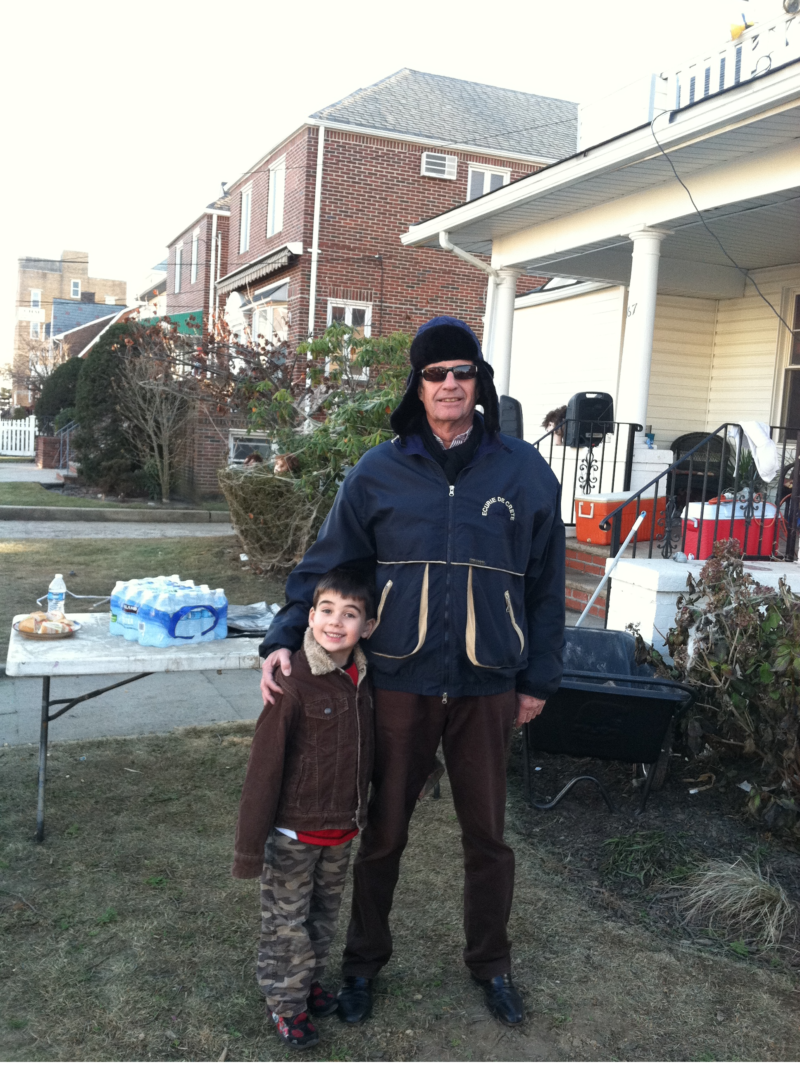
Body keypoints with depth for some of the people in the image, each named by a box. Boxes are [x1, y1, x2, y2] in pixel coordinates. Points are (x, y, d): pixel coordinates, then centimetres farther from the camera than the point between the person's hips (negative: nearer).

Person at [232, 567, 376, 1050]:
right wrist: (250, 843, -17)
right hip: (294, 832, -6)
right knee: (286, 922, 12)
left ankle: (310, 979, 46)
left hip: (343, 831, 6)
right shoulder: (294, 684, -23)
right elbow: (265, 766, -19)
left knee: (324, 914, 24)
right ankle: (286, 1002, 32)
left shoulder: (363, 680, -4)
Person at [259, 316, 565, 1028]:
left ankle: (491, 963, 39)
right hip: (402, 682, 0)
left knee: (487, 834, 15)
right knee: (383, 833, 14)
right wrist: (285, 639, -10)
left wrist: (539, 678, 6)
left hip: (488, 687, 1)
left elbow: (545, 585, 5)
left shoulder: (524, 471, -1)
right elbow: (325, 565, 3)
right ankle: (364, 962, 37)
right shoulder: (379, 472, -2)